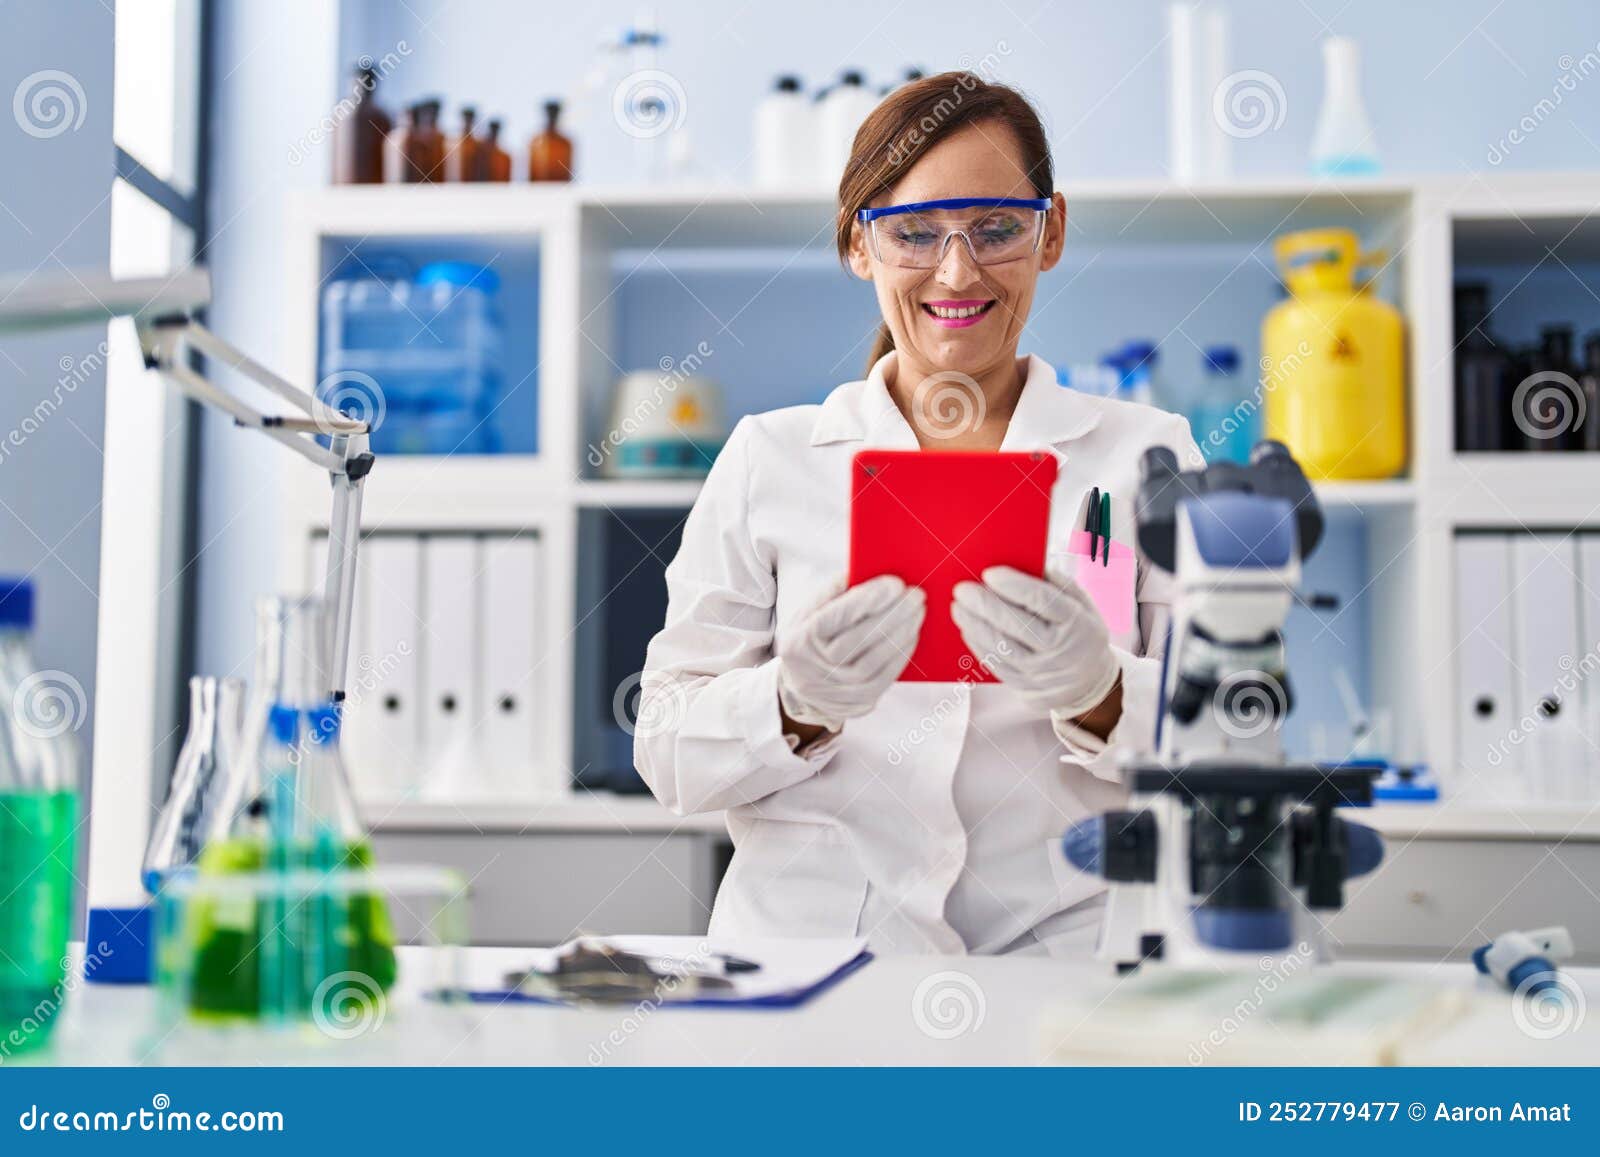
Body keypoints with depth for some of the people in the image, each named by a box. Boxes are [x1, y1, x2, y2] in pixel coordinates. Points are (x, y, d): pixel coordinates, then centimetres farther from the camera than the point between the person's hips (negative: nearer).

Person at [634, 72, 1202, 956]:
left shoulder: (1146, 456, 11)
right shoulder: (767, 460, 11)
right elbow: (669, 755, 6)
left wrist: (1101, 693, -15)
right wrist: (797, 702, -14)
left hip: (1065, 938, 1)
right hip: (810, 933, 0)